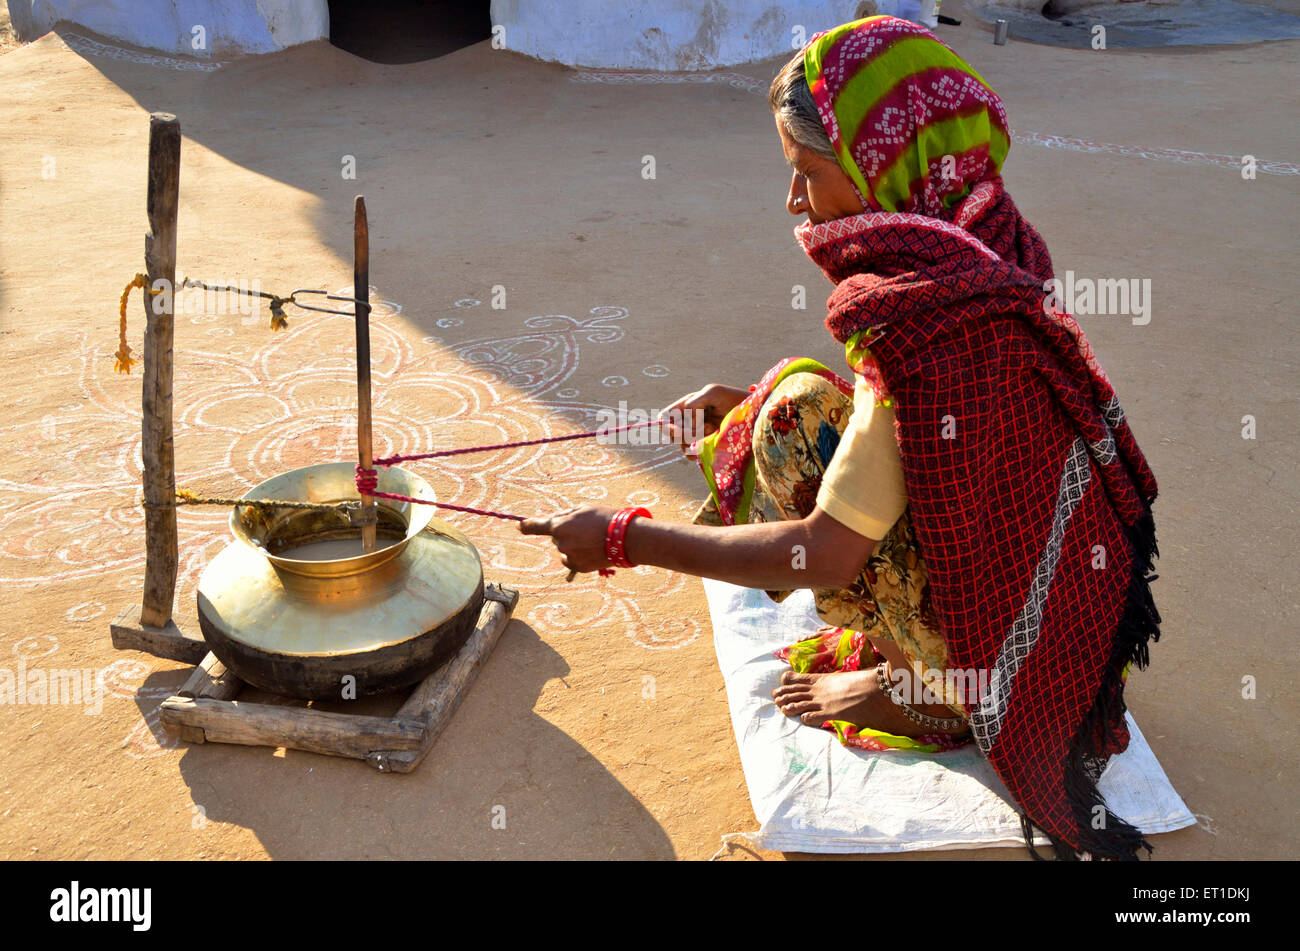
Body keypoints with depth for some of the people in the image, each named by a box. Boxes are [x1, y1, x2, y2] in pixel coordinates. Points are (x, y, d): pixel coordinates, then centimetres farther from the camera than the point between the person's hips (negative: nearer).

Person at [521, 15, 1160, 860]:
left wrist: (623, 539, -18)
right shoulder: (986, 254, -1)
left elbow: (822, 556, -26)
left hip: (1010, 656, -8)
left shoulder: (922, 322, -30)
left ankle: (920, 689, 1)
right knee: (800, 395, 5)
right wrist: (749, 403, 8)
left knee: (796, 416, -14)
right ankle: (912, 651, 12)